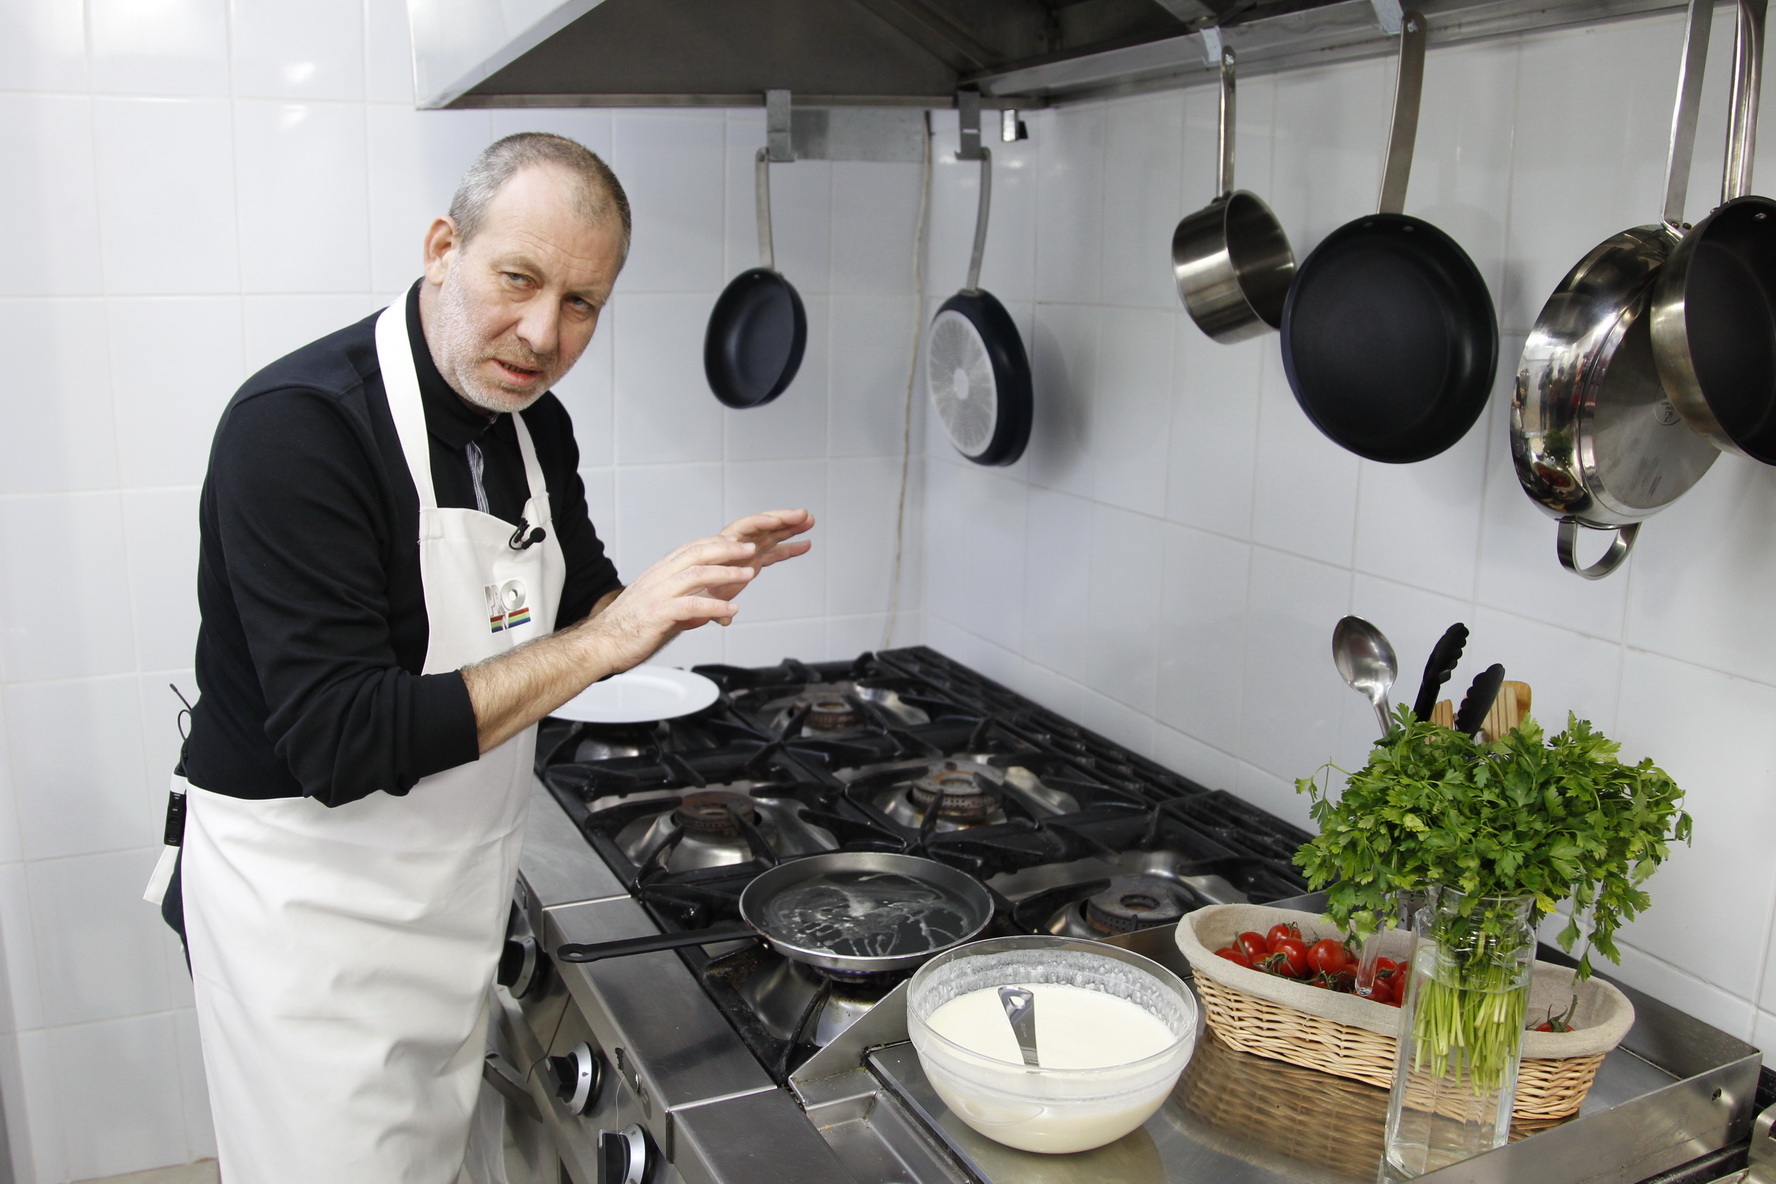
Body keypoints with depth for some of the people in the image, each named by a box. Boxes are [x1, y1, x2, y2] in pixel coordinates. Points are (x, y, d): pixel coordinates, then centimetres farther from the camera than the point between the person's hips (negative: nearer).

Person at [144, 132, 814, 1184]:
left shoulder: (535, 422, -2)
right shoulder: (298, 425, -25)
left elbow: (580, 609, 12)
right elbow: (339, 744, -30)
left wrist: (690, 582, -9)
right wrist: (608, 638, -31)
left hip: (456, 890, 7)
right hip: (308, 895, -7)